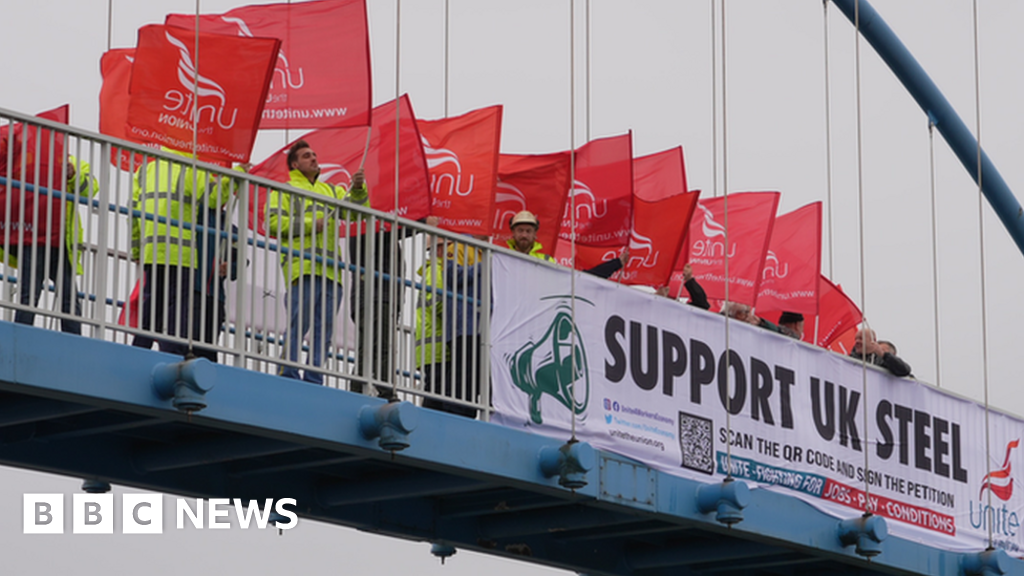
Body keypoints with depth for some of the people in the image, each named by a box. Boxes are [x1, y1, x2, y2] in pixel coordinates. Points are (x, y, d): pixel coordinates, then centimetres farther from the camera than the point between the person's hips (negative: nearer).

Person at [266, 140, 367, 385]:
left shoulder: (331, 190, 27)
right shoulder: (286, 189, 12)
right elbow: (272, 222, -3)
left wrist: (358, 189, -7)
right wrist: (309, 225, -9)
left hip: (331, 270, 6)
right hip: (303, 266, -6)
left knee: (324, 329, 2)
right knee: (299, 325, -12)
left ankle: (313, 381, 3)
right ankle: (288, 378, -12)